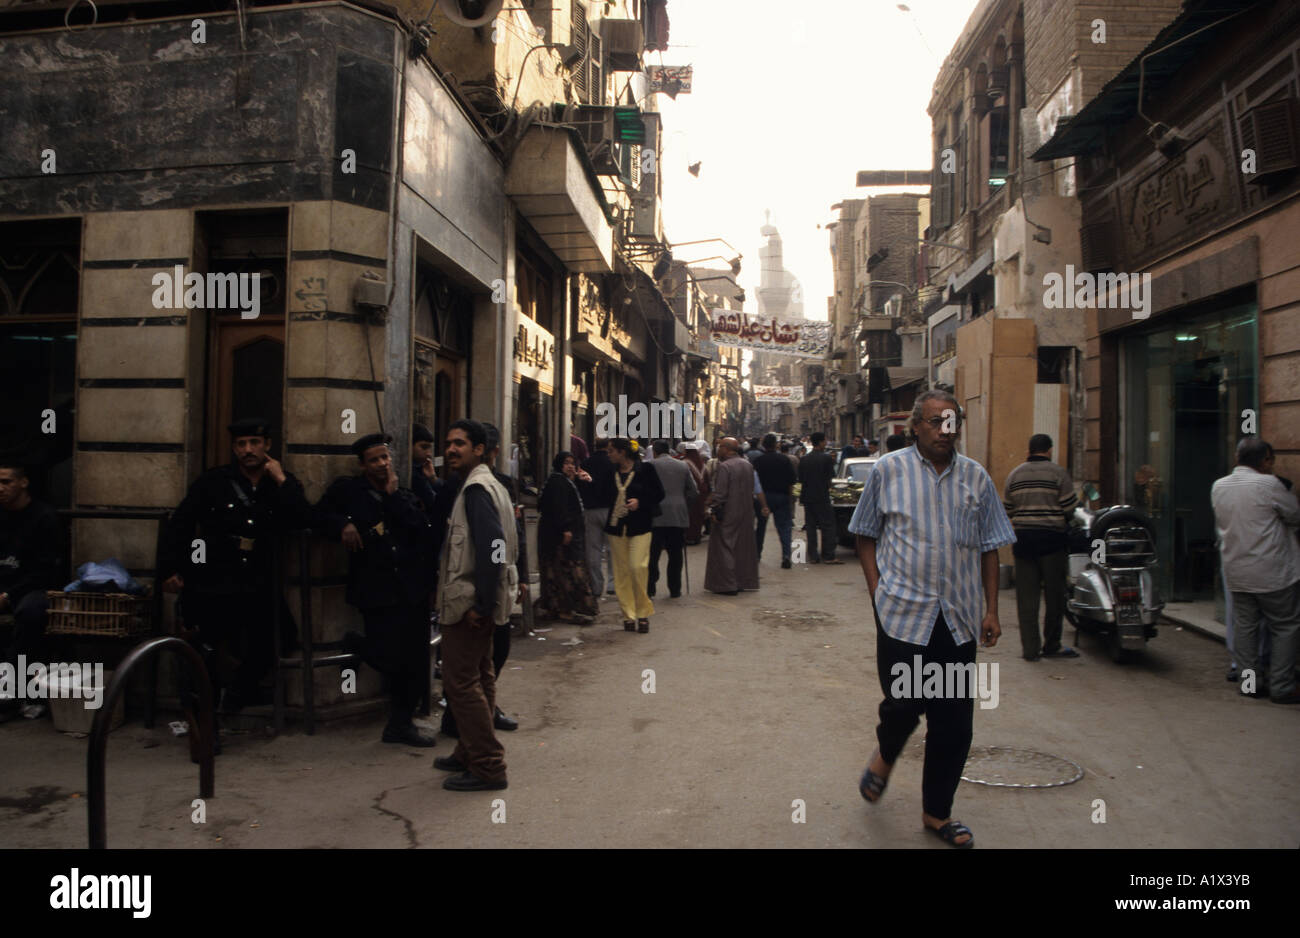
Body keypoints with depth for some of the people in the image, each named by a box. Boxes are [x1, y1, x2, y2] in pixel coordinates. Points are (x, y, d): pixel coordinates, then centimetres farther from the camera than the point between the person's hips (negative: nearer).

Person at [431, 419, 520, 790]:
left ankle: (487, 767, 0)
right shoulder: (486, 485, 15)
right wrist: (511, 582, 20)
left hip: (469, 602, -11)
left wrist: (481, 603, -25)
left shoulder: (477, 489, -17)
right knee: (478, 678, 17)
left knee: (461, 682, -6)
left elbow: (492, 546, -27)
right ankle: (472, 753, 29)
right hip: (478, 600, 11)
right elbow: (505, 541, 20)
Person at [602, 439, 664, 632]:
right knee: (621, 572, 4)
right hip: (616, 527, 4)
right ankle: (628, 615, 13)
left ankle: (643, 612, 3)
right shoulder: (612, 472, 9)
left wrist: (640, 502, -13)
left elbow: (659, 494, 1)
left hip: (639, 527, -4)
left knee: (638, 567, -14)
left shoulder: (645, 469, -3)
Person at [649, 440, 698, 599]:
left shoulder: (650, 465, -2)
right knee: (675, 555, 9)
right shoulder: (683, 466, 9)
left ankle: (649, 589, -3)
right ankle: (675, 590, 12)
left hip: (656, 516, -3)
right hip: (679, 516, 3)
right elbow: (694, 491, 8)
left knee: (652, 555, 1)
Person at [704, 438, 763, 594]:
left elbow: (720, 493, -19)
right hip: (746, 514, 8)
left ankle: (727, 584, -1)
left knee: (725, 548, 0)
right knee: (743, 547, 15)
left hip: (728, 514, -8)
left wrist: (715, 511, -11)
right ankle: (744, 581, 22)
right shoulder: (748, 465, 8)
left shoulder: (724, 467, -17)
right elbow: (753, 489, 15)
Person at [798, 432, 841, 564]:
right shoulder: (826, 458, -9)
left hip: (807, 497, 5)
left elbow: (801, 480, 8)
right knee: (827, 526, 2)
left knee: (811, 526, 9)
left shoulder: (804, 459, 5)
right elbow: (829, 478, -5)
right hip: (822, 497, -5)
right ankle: (828, 556, 0)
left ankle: (813, 556, 8)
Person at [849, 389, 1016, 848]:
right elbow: (866, 535, 7)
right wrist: (877, 590, -3)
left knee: (954, 723, 6)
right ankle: (885, 754, 33)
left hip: (959, 619, 3)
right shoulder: (887, 470, 1)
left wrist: (991, 609, 6)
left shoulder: (976, 478, 7)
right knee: (904, 702, -4)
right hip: (903, 611, -3)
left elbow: (989, 548, 12)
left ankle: (937, 812, 25)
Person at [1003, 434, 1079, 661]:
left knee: (1026, 596, 4)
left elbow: (1007, 511, 12)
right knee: (1054, 594, 6)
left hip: (1022, 539, 4)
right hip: (1051, 538, -4)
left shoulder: (1014, 474, 11)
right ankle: (1051, 645, 13)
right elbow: (1070, 508, -5)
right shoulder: (1057, 472, -2)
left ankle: (1030, 648, 4)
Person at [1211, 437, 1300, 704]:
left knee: (1244, 626, 12)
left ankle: (1250, 681, 17)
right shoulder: (1268, 484, -14)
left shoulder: (1218, 487, 3)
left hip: (1235, 570, 6)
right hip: (1272, 572, -5)